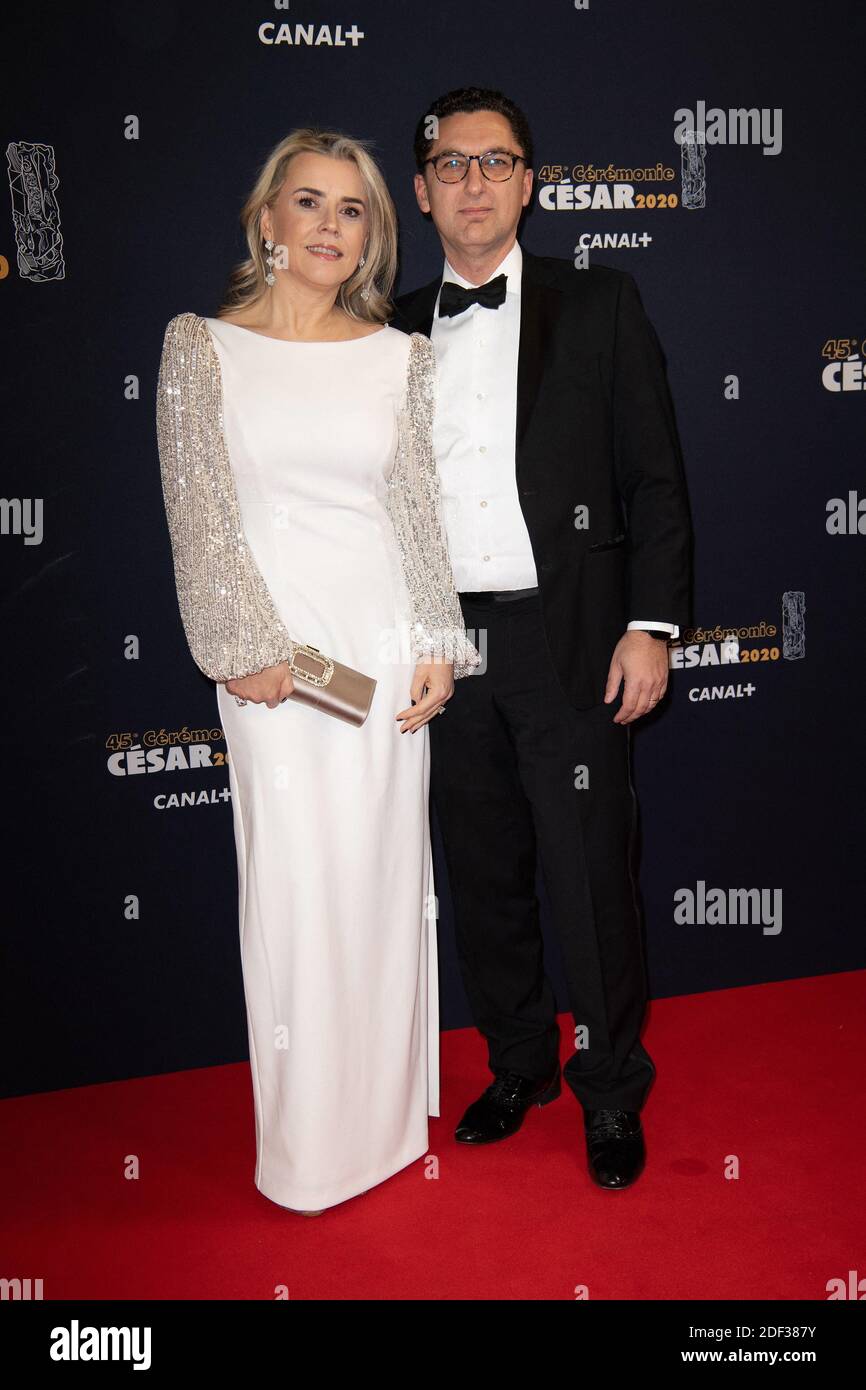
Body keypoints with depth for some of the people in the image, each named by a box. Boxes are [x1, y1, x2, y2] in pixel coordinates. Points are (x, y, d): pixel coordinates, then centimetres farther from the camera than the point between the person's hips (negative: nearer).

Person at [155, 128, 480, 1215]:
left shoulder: (400, 356, 9)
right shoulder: (201, 346, 2)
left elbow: (421, 508, 7)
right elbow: (199, 515, -2)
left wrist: (438, 647, 0)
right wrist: (249, 647, -10)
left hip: (387, 641, 3)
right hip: (275, 645, -2)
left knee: (385, 864, 9)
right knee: (296, 877, 2)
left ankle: (387, 1106, 28)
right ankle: (310, 1134, 20)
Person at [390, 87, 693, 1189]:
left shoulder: (600, 306, 4)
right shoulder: (395, 332, 11)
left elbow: (655, 478, 0)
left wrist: (651, 625, -8)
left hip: (569, 643, -3)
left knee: (590, 879, 2)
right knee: (482, 876, 13)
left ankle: (611, 1093, 23)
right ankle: (519, 1065, 33)